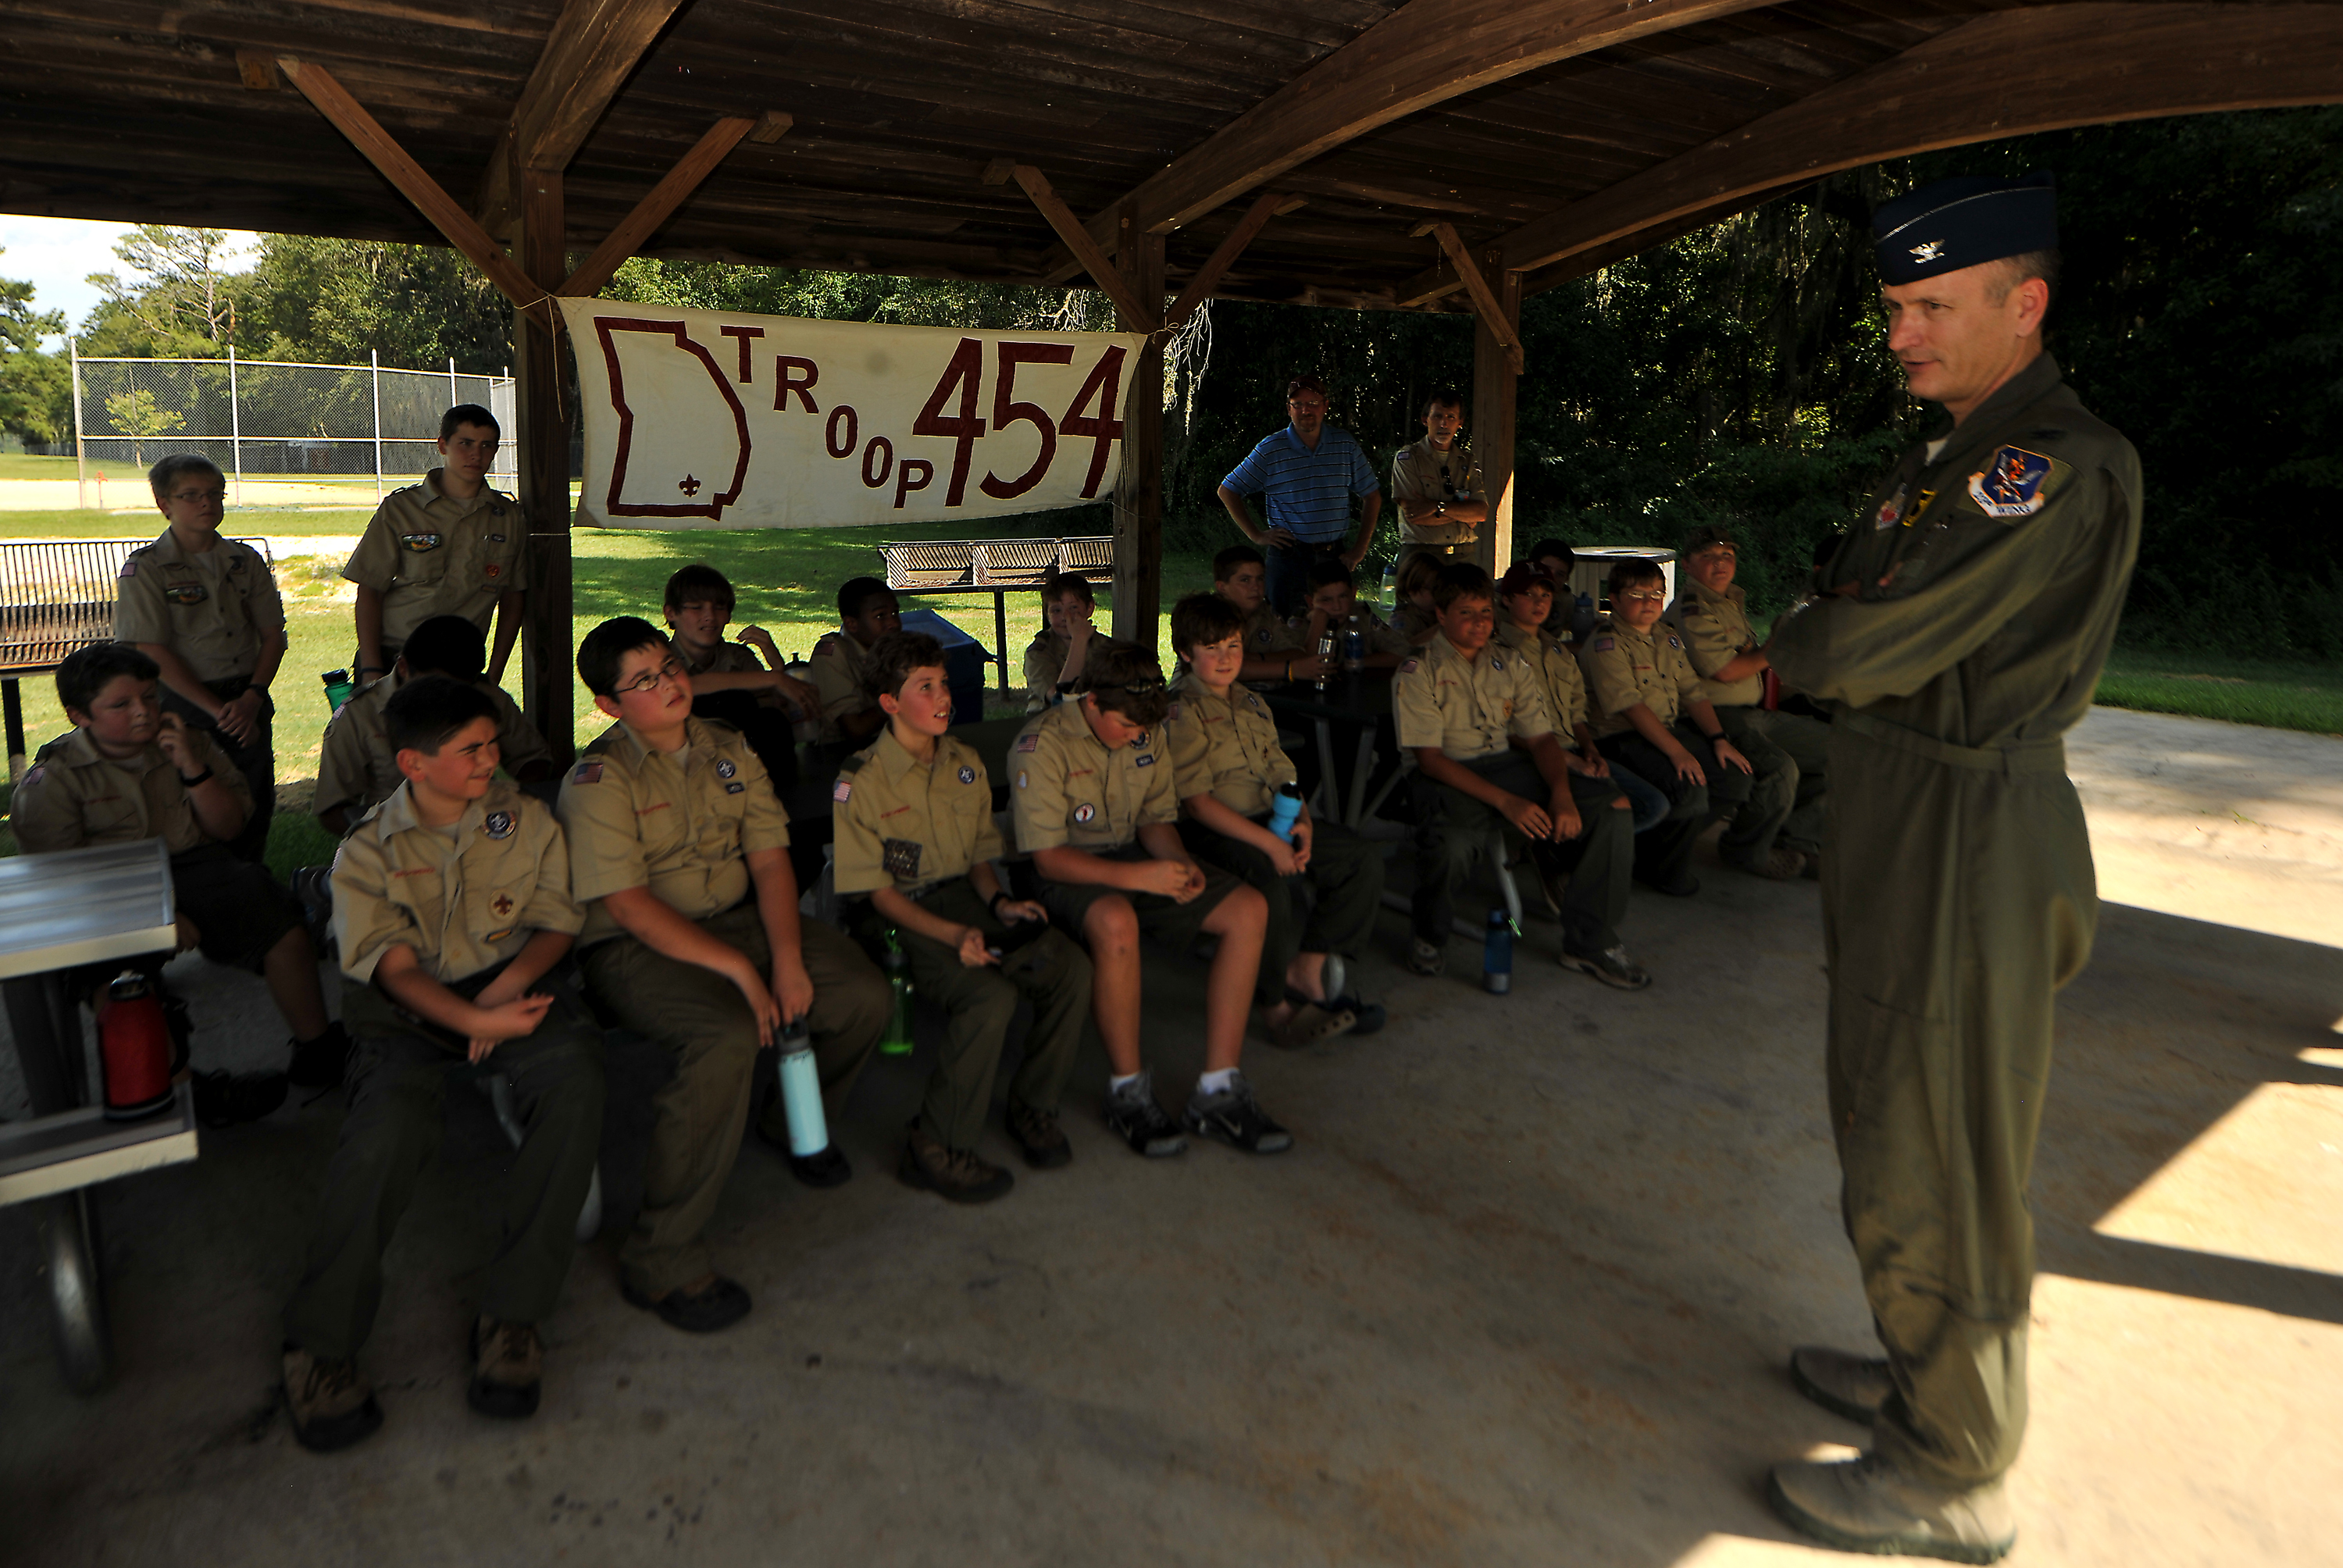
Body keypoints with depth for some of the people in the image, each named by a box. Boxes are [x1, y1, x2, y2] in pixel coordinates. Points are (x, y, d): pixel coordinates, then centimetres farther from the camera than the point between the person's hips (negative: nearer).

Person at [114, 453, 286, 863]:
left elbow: (273, 634, 7)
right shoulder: (145, 568, -3)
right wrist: (217, 710, -14)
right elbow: (153, 653, -9)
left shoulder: (246, 560, 10)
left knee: (256, 809, 5)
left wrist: (252, 697, -9)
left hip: (249, 702, 4)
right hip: (186, 708, -4)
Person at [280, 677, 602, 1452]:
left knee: (576, 1075, -32)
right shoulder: (368, 850, 6)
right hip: (413, 1010, -1)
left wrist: (509, 985, -14)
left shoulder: (527, 820, 12)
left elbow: (558, 922, 8)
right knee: (390, 1119, -33)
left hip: (512, 987, 1)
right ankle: (319, 1343, -17)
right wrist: (473, 1020, -24)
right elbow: (391, 962, -6)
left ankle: (513, 1313, -26)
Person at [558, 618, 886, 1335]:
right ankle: (662, 1260, -21)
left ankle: (793, 1121, 22)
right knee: (730, 1037, -35)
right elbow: (626, 903, -19)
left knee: (865, 995, -11)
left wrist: (787, 961, -13)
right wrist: (741, 971, -24)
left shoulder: (727, 749, 8)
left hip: (739, 919, 6)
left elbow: (770, 857, 2)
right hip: (635, 948, -6)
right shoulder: (598, 781, -10)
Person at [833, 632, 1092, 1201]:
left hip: (966, 899, 6)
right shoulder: (860, 782, -8)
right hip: (902, 918, -5)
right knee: (992, 996, -32)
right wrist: (954, 935, -23)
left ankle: (1033, 1107, 0)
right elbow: (880, 893, -9)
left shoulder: (965, 763, 11)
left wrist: (999, 902, -5)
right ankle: (934, 1149, -14)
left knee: (1072, 966, -20)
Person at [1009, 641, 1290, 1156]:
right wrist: (1139, 876, -30)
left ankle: (1218, 1093, -13)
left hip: (1133, 856, 7)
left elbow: (1157, 819, 12)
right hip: (1066, 874, -7)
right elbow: (1047, 857, -20)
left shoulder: (1147, 733, 4)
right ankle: (1129, 1092, -21)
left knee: (1248, 910, -13)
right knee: (1116, 923, -41)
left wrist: (1181, 863, -11)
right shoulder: (1042, 745, -17)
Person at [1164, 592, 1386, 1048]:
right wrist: (1269, 843, -22)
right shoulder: (1182, 714, -6)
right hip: (1213, 833, -8)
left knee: (1364, 860, -6)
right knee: (1285, 884, -34)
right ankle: (1275, 1006, -15)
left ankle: (1306, 969, -3)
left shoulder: (1252, 704, 19)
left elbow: (1283, 775, 16)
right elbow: (1197, 802, -15)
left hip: (1272, 820, 8)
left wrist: (1302, 823, -6)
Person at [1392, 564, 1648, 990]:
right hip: (1449, 778, -5)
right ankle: (1428, 938, -6)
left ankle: (1590, 943, -3)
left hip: (1510, 765, 5)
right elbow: (1429, 758, -11)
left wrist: (1562, 792, -13)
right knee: (1450, 844, -40)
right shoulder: (1418, 674, -2)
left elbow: (1541, 738, 9)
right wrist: (1505, 801, -22)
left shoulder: (1513, 668, 16)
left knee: (1614, 806, -14)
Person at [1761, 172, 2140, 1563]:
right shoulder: (1956, 458, 15)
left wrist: (1798, 641, -2)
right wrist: (1836, 645, -6)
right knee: (1893, 1122, 20)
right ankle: (1924, 1368, 39)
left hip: (1965, 841, -10)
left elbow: (1863, 648, -23)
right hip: (1898, 822, 10)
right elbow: (1851, 614, 15)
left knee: (1933, 1152, 0)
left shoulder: (2062, 466, -19)